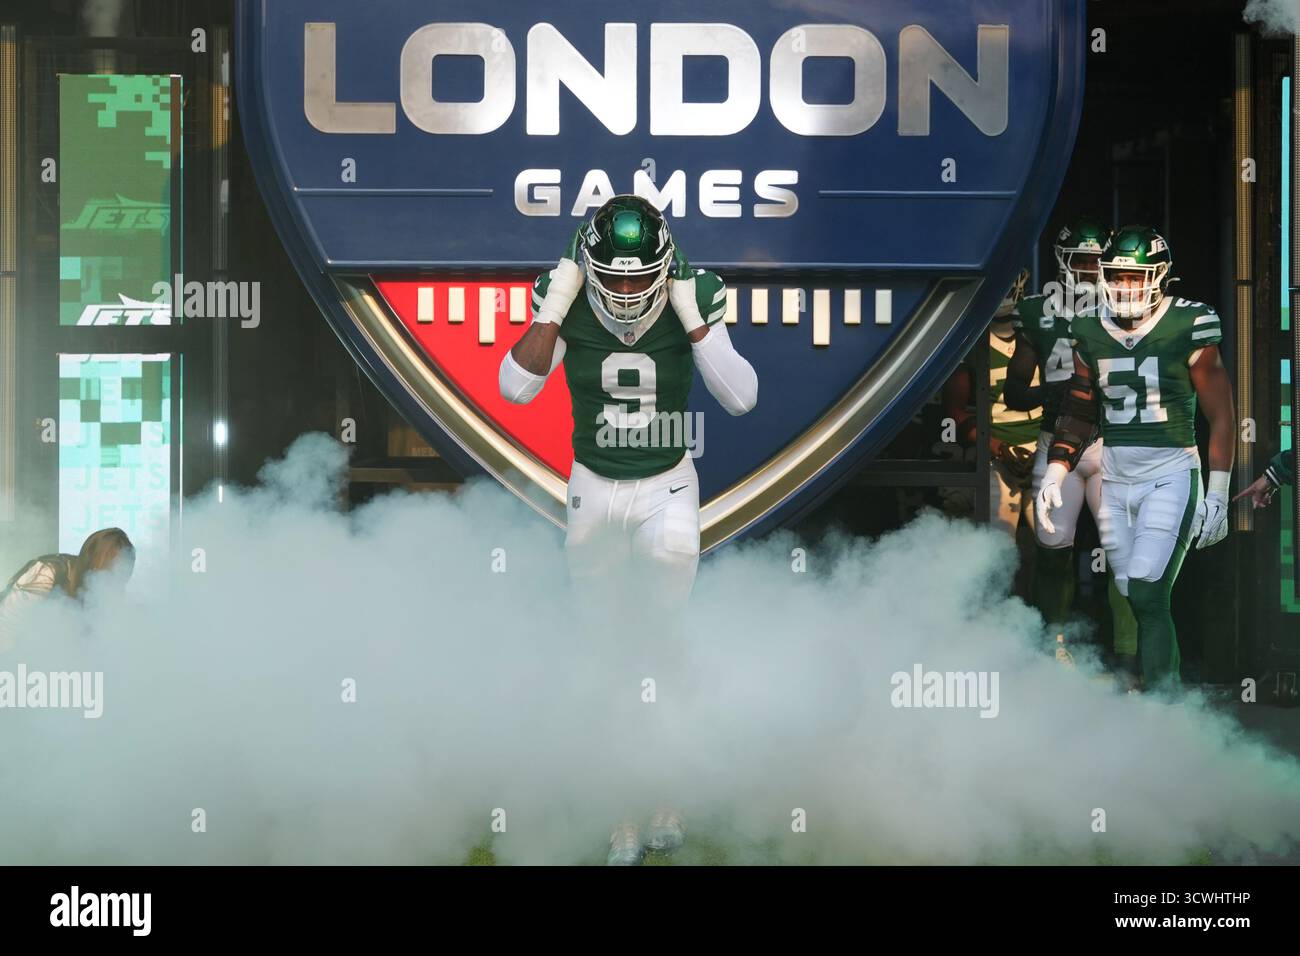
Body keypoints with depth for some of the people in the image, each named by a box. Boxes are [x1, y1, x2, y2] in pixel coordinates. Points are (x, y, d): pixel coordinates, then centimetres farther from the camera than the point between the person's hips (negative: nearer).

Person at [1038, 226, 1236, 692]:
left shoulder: (1188, 329, -7)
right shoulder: (1090, 334, 7)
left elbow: (1221, 416, -4)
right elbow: (1078, 414, 16)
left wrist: (1217, 495, -6)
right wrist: (1054, 473, 4)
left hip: (1171, 475, -5)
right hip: (1114, 479, 5)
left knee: (1148, 596, -16)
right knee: (1138, 600, 7)